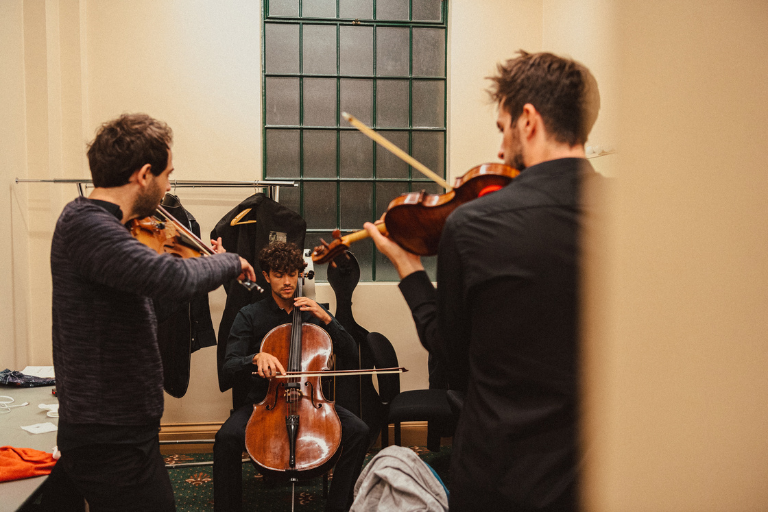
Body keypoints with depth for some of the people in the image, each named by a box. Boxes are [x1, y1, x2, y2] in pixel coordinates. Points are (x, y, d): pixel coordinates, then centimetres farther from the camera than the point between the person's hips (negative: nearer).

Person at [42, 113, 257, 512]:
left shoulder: (87, 218, 7)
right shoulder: (86, 226, -23)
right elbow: (176, 280, -38)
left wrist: (210, 263, 12)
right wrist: (229, 261, -19)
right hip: (113, 441, -10)